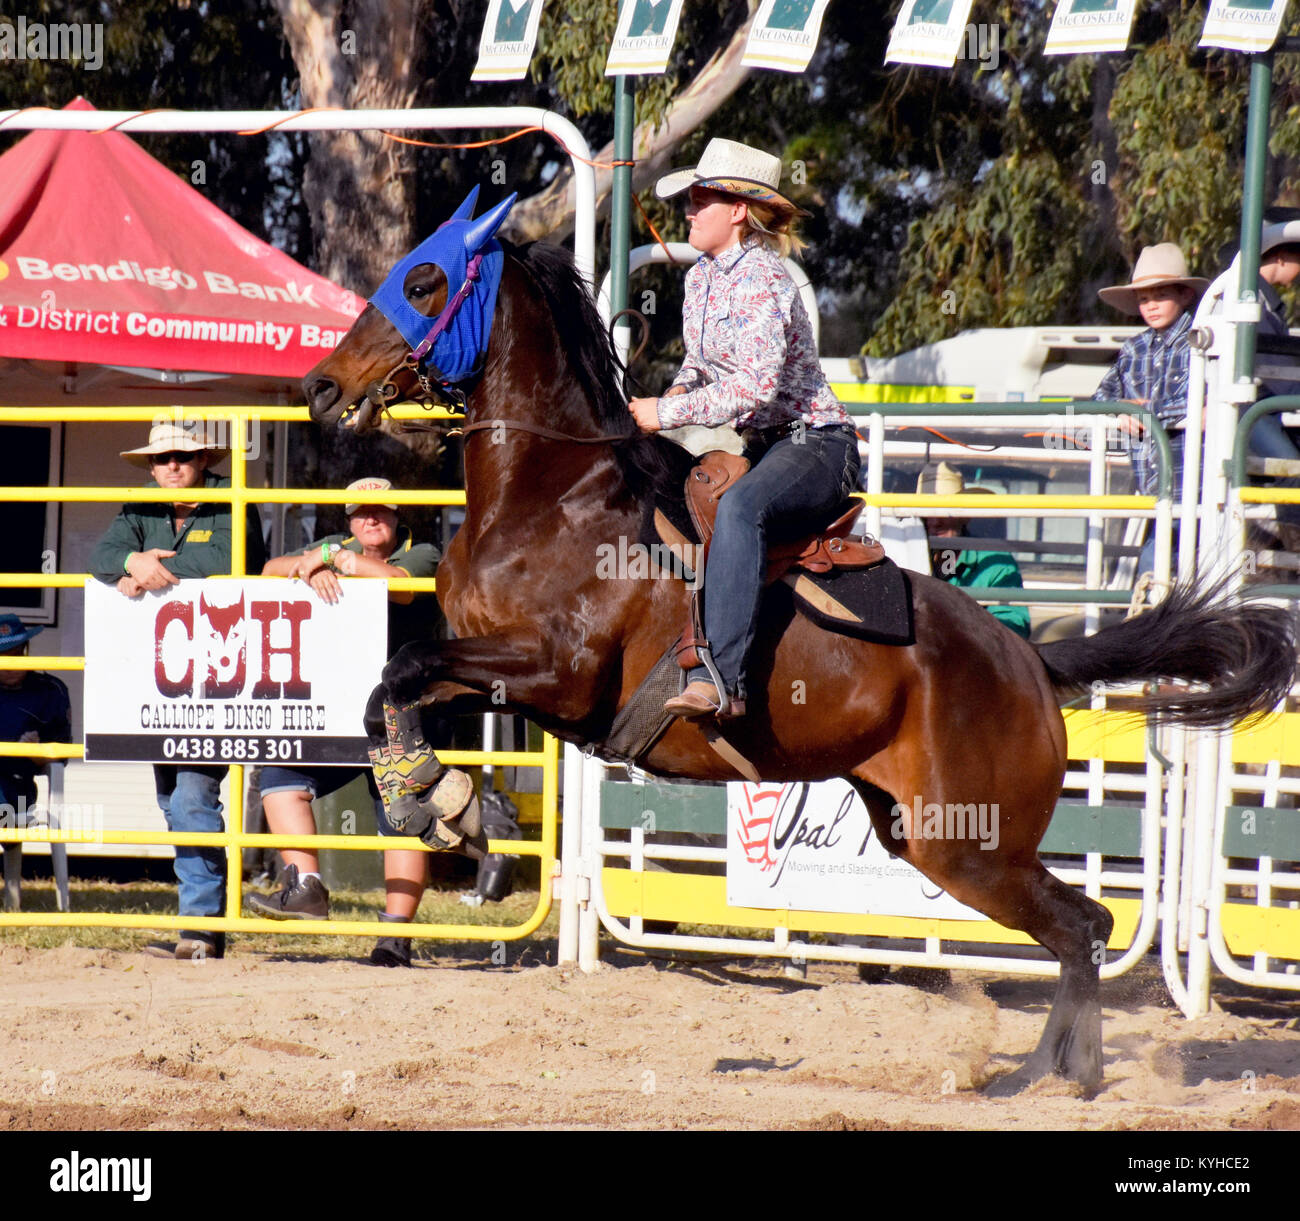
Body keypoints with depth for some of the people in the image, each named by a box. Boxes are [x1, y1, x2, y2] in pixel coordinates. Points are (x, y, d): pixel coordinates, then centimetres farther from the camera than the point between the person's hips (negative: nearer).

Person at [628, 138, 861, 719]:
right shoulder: (700, 278, 11)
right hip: (754, 448, 10)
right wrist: (678, 393, 3)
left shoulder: (763, 283, -17)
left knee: (738, 507, -38)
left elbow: (757, 386, -28)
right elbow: (699, 362, 26)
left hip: (814, 445, -10)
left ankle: (718, 679, -48)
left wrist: (667, 413, -22)